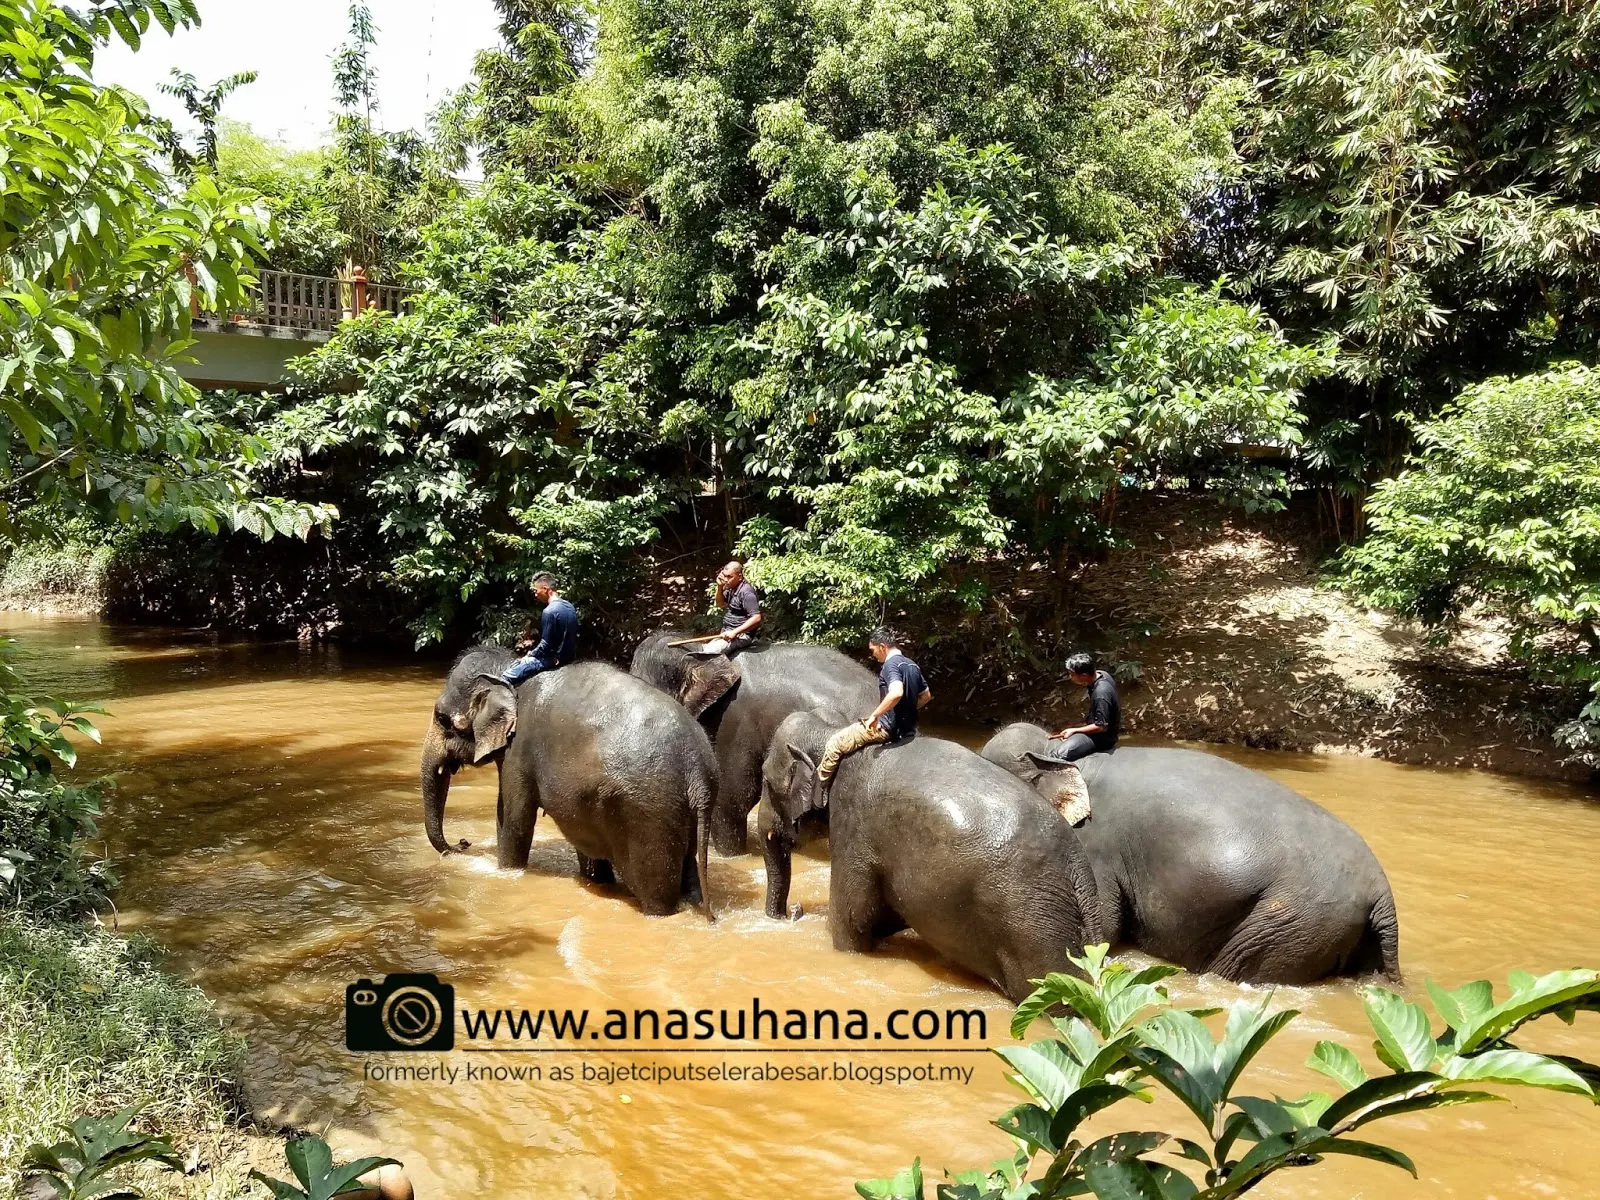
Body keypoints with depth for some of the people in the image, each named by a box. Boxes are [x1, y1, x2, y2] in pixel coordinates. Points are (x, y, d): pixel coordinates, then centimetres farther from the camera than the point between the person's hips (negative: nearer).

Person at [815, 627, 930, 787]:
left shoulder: (891, 664, -17)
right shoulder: (912, 665, 10)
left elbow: (896, 693, -36)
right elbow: (926, 696, 21)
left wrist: (874, 715, -27)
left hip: (887, 728, -10)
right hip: (907, 728, 10)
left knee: (834, 743, -1)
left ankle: (818, 784, 8)